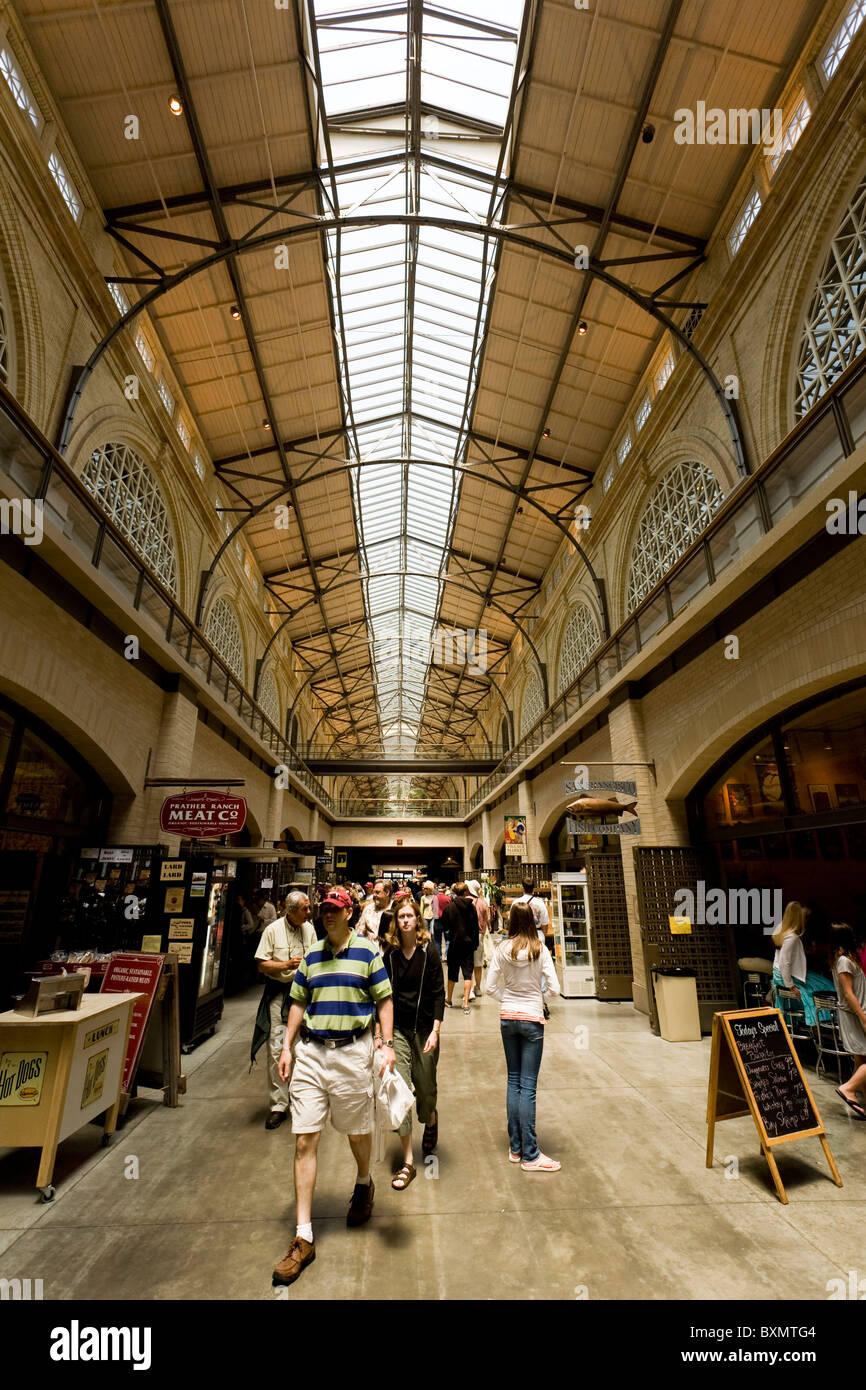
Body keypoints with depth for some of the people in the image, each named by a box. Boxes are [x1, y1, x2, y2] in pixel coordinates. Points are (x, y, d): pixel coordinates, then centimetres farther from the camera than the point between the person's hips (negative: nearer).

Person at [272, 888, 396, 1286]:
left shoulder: (367, 952, -6)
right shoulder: (312, 955, 6)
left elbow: (384, 1000, -4)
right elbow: (298, 1003, 13)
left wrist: (387, 1044, -12)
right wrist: (287, 1047, 8)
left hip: (351, 1052, -3)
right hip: (309, 1052, 3)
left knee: (358, 1131, 15)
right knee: (304, 1140, 3)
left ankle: (364, 1185, 46)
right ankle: (303, 1238, 16)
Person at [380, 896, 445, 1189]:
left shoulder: (428, 951, -9)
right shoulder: (388, 953, -4)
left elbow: (439, 993, -7)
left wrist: (435, 1031, -12)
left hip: (424, 1028, -1)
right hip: (397, 1029, 1)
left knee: (425, 1088, 10)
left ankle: (430, 1120, 46)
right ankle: (408, 1162, 12)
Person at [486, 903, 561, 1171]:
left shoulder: (502, 949, -7)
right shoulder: (540, 950, -13)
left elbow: (490, 986, -4)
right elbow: (554, 988, -11)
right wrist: (537, 993, 9)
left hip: (507, 1017, 3)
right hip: (532, 1019, -3)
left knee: (513, 1081, 15)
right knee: (528, 1086, 4)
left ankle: (515, 1148, 26)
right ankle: (530, 1155, 12)